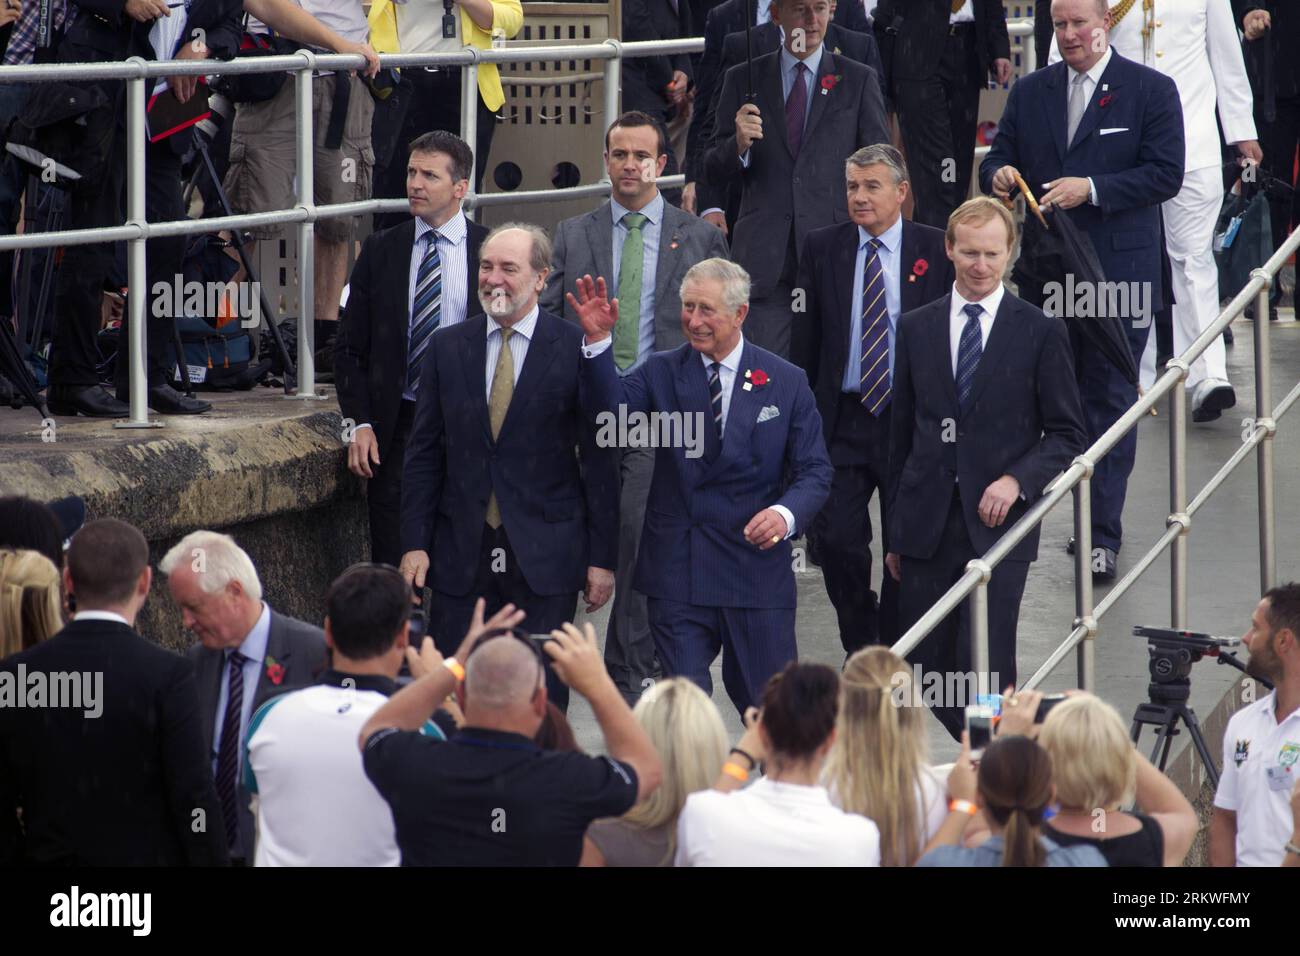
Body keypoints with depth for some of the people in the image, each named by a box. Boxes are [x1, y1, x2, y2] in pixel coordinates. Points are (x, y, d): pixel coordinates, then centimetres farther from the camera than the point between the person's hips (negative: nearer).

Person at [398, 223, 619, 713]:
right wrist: (414, 542, 2)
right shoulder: (447, 347, 7)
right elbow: (423, 454, 10)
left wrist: (602, 557, -4)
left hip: (545, 557, -3)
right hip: (461, 554, 3)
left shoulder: (576, 349, -3)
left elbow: (600, 460, -1)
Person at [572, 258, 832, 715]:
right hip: (677, 573, 0)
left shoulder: (786, 382, 3)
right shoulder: (662, 373, 3)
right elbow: (615, 404, -16)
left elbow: (814, 470, 2)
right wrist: (598, 342, -31)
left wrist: (786, 513, -18)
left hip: (757, 569, 0)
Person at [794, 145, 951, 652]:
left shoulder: (936, 250, -1)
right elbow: (805, 341, 7)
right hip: (842, 418, 1)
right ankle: (859, 646, 15)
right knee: (836, 539, -6)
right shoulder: (822, 248, 5)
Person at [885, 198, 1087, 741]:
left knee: (985, 669, -11)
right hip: (927, 527, 3)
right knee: (926, 668, 3)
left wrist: (1016, 481, -14)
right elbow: (901, 437, 15)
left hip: (999, 527, -3)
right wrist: (896, 532, 14)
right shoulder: (916, 329, 11)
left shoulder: (1040, 333, 2)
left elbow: (1066, 436, 4)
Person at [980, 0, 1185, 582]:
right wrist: (998, 175, -13)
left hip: (1118, 273, -4)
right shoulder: (1029, 92, 11)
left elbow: (1166, 174, -9)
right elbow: (999, 157, 12)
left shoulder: (1151, 91, -2)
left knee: (1108, 400, -2)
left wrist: (1091, 188, -19)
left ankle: (1103, 536, 1)